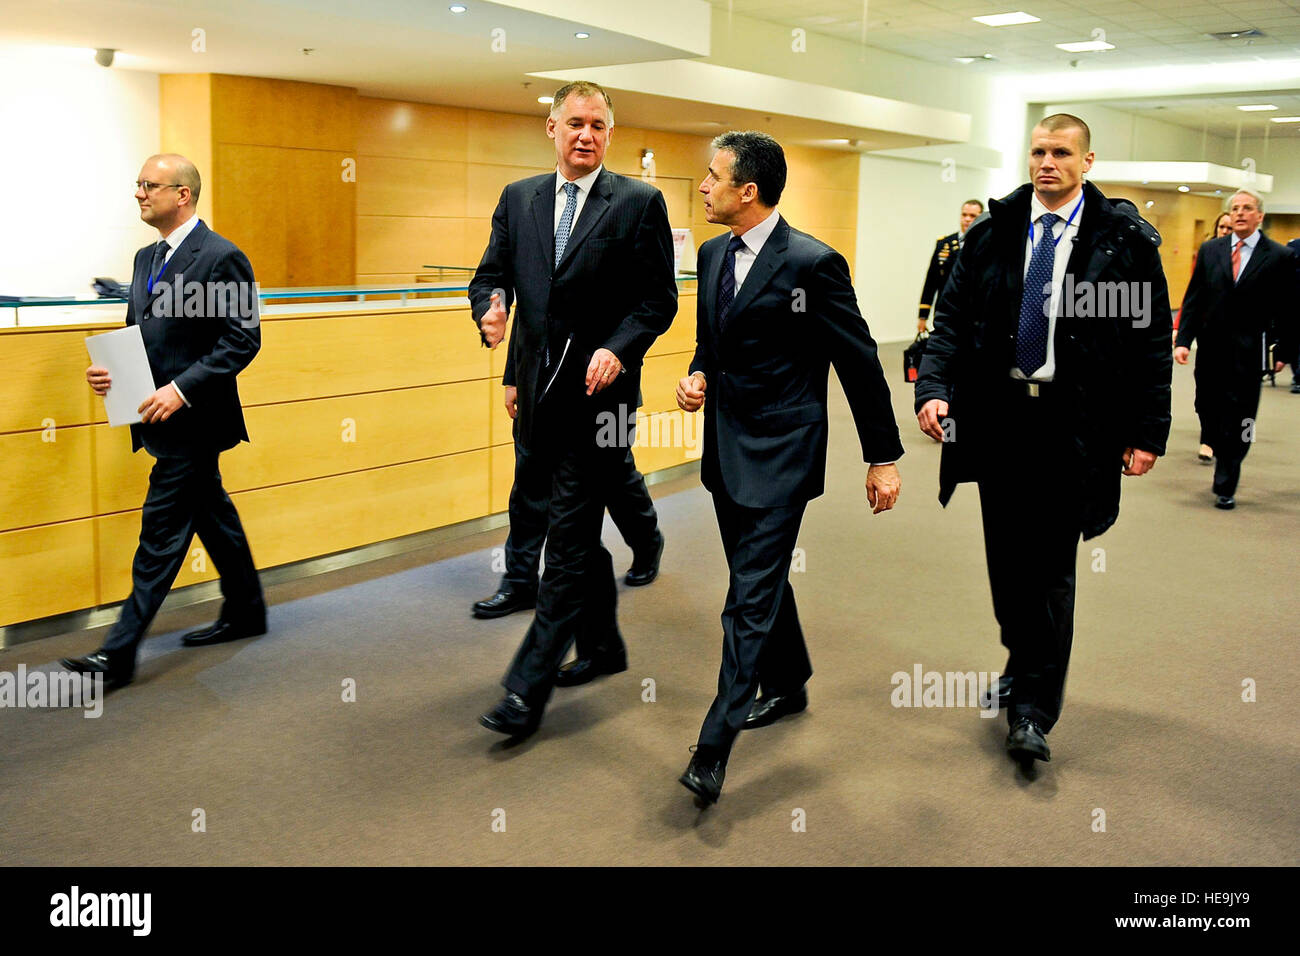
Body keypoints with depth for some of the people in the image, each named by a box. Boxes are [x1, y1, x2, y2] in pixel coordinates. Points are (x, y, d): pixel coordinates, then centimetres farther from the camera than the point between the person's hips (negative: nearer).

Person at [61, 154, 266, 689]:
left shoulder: (221, 257, -12)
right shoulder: (147, 259, 14)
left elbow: (243, 339, -16)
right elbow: (138, 333, 18)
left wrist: (182, 388, -22)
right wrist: (110, 370, -2)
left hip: (191, 420, -9)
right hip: (162, 418, 9)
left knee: (161, 532, -6)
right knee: (212, 515, 18)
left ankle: (120, 653, -3)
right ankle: (245, 611, 33)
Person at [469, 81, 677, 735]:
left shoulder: (639, 203, -1)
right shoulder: (518, 199, 11)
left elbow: (659, 298, -3)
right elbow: (491, 274, 10)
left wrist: (618, 349, -19)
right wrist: (490, 308, -13)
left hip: (597, 389, -5)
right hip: (540, 391, 6)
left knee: (569, 540, -6)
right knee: (576, 529, 18)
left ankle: (527, 690, -4)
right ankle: (602, 646, 37)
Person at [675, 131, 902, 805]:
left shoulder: (812, 262, -15)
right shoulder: (713, 254, 8)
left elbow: (860, 362, -10)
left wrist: (883, 457, -7)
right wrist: (698, 376, -2)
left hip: (780, 452, -8)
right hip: (726, 445, 8)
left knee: (751, 595, -7)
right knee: (760, 578, 20)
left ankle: (714, 747, -4)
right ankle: (787, 685, 40)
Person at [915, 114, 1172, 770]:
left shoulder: (1125, 240, -2)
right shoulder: (993, 232, 5)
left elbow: (1152, 340, 0)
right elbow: (953, 317, 3)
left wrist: (1148, 430, -4)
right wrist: (933, 387, -12)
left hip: (1072, 423, -3)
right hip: (998, 414, 3)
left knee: (1051, 566, -1)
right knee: (1006, 556, 13)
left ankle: (1034, 710, 9)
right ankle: (1023, 664, 35)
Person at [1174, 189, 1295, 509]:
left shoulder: (1279, 257, 0)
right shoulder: (1210, 250, 7)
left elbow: (1286, 309, 2)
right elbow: (1193, 299, 5)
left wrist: (1283, 351, 1)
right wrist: (1183, 339, -4)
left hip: (1248, 351, -3)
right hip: (1210, 348, 3)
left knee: (1238, 419, -1)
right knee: (1207, 410, 7)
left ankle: (1225, 487, 9)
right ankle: (1224, 461, 33)